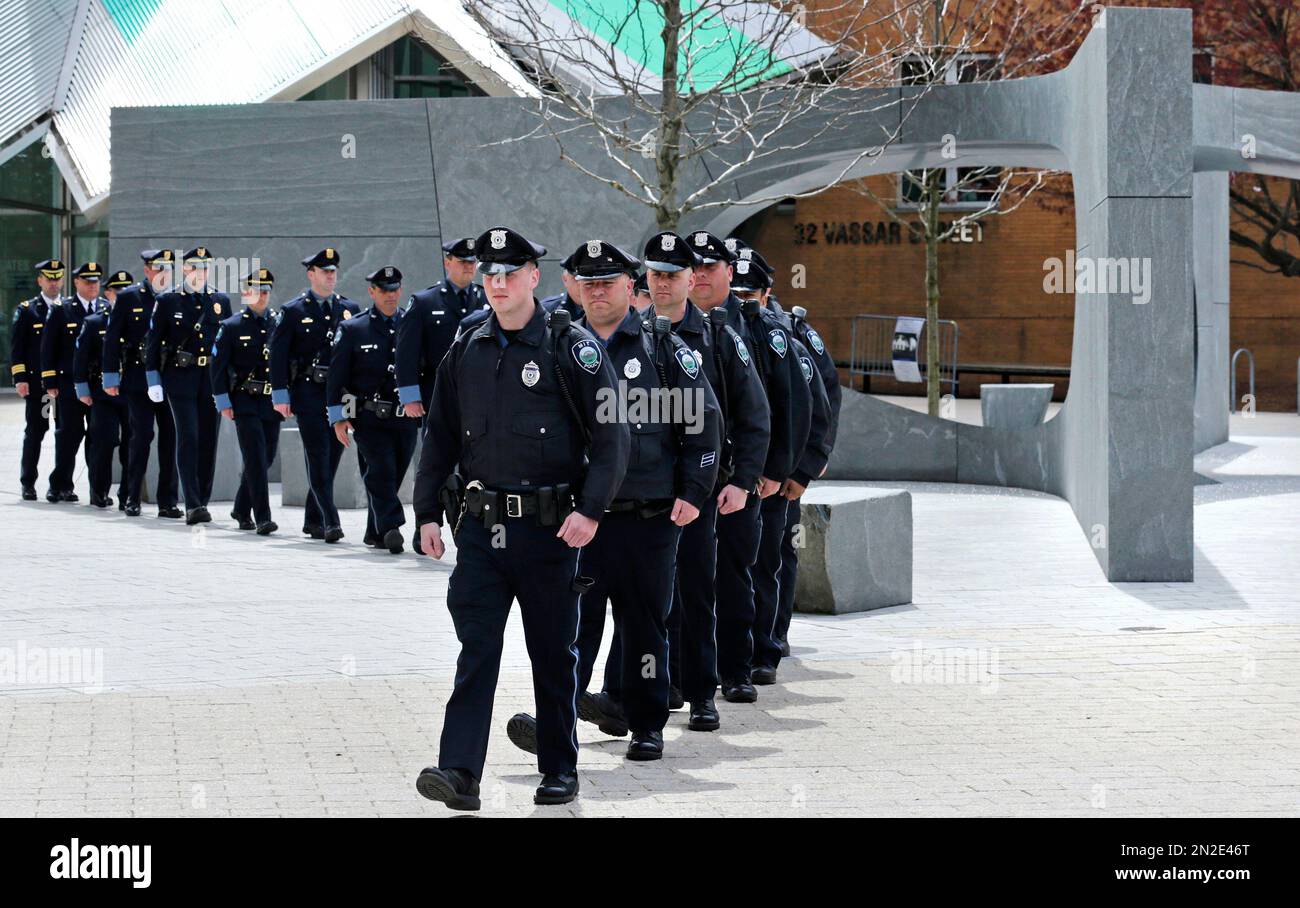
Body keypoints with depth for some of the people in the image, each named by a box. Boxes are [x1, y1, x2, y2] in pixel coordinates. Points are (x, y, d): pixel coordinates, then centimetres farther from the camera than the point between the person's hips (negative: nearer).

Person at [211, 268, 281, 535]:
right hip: (245, 403, -4)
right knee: (256, 458, -12)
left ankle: (242, 509, 29)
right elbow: (218, 366, -1)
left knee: (266, 458, 10)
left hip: (272, 403, 4)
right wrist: (223, 402, -7)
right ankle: (262, 518, -14)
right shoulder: (231, 327, 0)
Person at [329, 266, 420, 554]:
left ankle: (376, 531, 21)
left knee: (393, 477, 8)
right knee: (382, 471, -15)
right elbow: (337, 376, 2)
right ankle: (391, 528, -19)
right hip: (370, 418, -3)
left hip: (406, 419, 3)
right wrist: (338, 417, -3)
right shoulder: (353, 329, 3)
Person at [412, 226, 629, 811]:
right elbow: (439, 438, 16)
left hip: (548, 527, -3)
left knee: (553, 654, 8)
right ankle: (460, 773, -10)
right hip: (480, 526, 3)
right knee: (476, 651, -5)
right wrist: (428, 512, 9)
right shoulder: (465, 353, 9)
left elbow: (611, 437, -7)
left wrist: (590, 509, -16)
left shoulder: (571, 348, -4)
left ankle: (560, 771, 19)